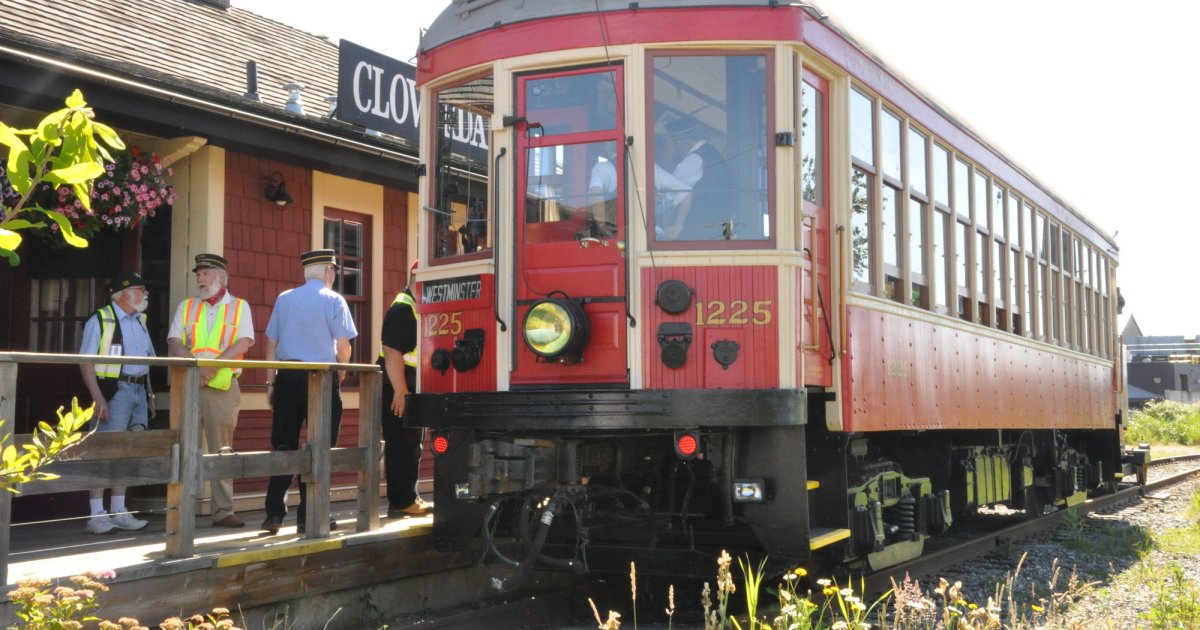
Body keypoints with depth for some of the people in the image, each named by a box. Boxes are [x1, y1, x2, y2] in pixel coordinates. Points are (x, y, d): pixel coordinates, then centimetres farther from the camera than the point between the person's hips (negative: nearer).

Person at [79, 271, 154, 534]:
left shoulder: (140, 322, 17)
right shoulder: (100, 320, -6)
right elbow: (86, 362, -12)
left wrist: (149, 393, 15)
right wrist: (98, 399, -20)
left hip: (138, 391, 8)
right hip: (114, 391, -7)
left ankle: (118, 511, 19)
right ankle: (96, 515, -2)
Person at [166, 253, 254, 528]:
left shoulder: (239, 306, 8)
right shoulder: (186, 307, 16)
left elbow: (243, 343, -5)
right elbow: (174, 343, 5)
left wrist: (214, 365, -16)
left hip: (223, 386, -2)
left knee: (221, 449, -1)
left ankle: (223, 511, 1)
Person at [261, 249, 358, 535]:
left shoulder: (284, 299, 9)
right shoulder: (334, 300, -2)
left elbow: (271, 343, 9)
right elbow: (342, 346, -5)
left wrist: (271, 383, 14)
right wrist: (342, 370, 15)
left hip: (288, 376, 4)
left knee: (283, 445, 8)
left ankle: (274, 514, 7)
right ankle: (308, 516, 3)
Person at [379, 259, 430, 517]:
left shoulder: (418, 307, 15)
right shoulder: (403, 308, -16)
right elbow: (392, 352, -22)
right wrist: (400, 391, -25)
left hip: (414, 386, 10)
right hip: (400, 386, -10)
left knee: (411, 445, 14)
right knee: (401, 445, -6)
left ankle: (408, 498, 22)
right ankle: (401, 502, -1)